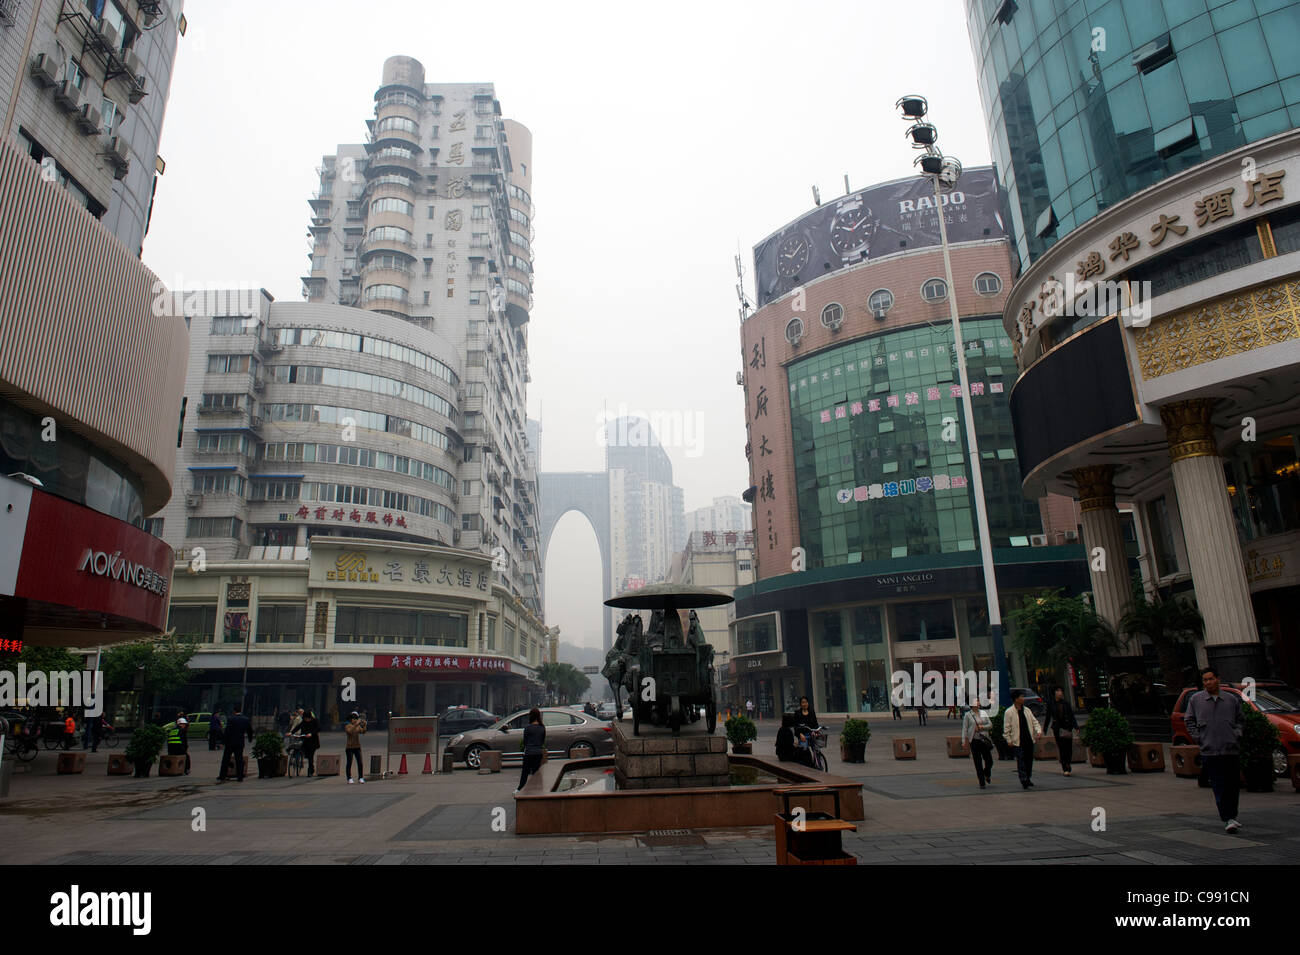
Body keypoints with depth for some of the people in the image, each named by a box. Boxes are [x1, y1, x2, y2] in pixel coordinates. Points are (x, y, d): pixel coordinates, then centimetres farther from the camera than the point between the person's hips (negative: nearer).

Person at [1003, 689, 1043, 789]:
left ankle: (1028, 779, 26)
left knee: (1029, 760, 11)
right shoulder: (1009, 712, -7)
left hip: (1029, 740, 6)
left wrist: (1038, 731, -2)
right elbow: (1006, 727, -5)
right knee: (1021, 761, -6)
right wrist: (1009, 740, -8)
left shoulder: (1027, 710, 11)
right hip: (1018, 741, -6)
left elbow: (1034, 722, 16)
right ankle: (1024, 781, -2)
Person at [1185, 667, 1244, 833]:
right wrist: (1199, 739, 1)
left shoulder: (1232, 699, 9)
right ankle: (1228, 819, -4)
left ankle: (1231, 815, 24)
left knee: (1234, 785, 7)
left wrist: (1237, 735, 4)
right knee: (1219, 787, -6)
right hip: (1210, 751, -2)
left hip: (1232, 749, 2)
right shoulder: (1195, 699, 5)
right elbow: (1190, 722, 10)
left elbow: (1239, 720, 20)